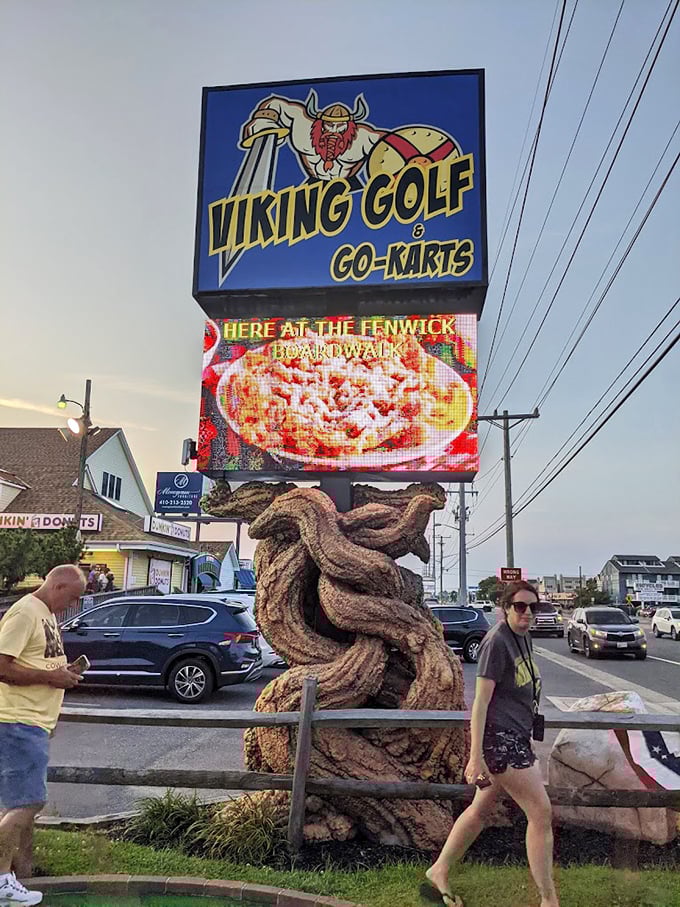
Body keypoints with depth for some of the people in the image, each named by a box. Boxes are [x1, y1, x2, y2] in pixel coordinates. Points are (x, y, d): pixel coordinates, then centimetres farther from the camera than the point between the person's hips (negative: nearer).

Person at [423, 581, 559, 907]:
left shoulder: (523, 638, 11)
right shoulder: (496, 642, -16)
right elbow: (480, 701, -19)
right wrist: (475, 756, -21)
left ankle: (438, 873, 29)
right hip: (499, 737, -9)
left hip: (516, 737, 9)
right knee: (541, 812, -4)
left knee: (481, 809, 16)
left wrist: (528, 741, 26)